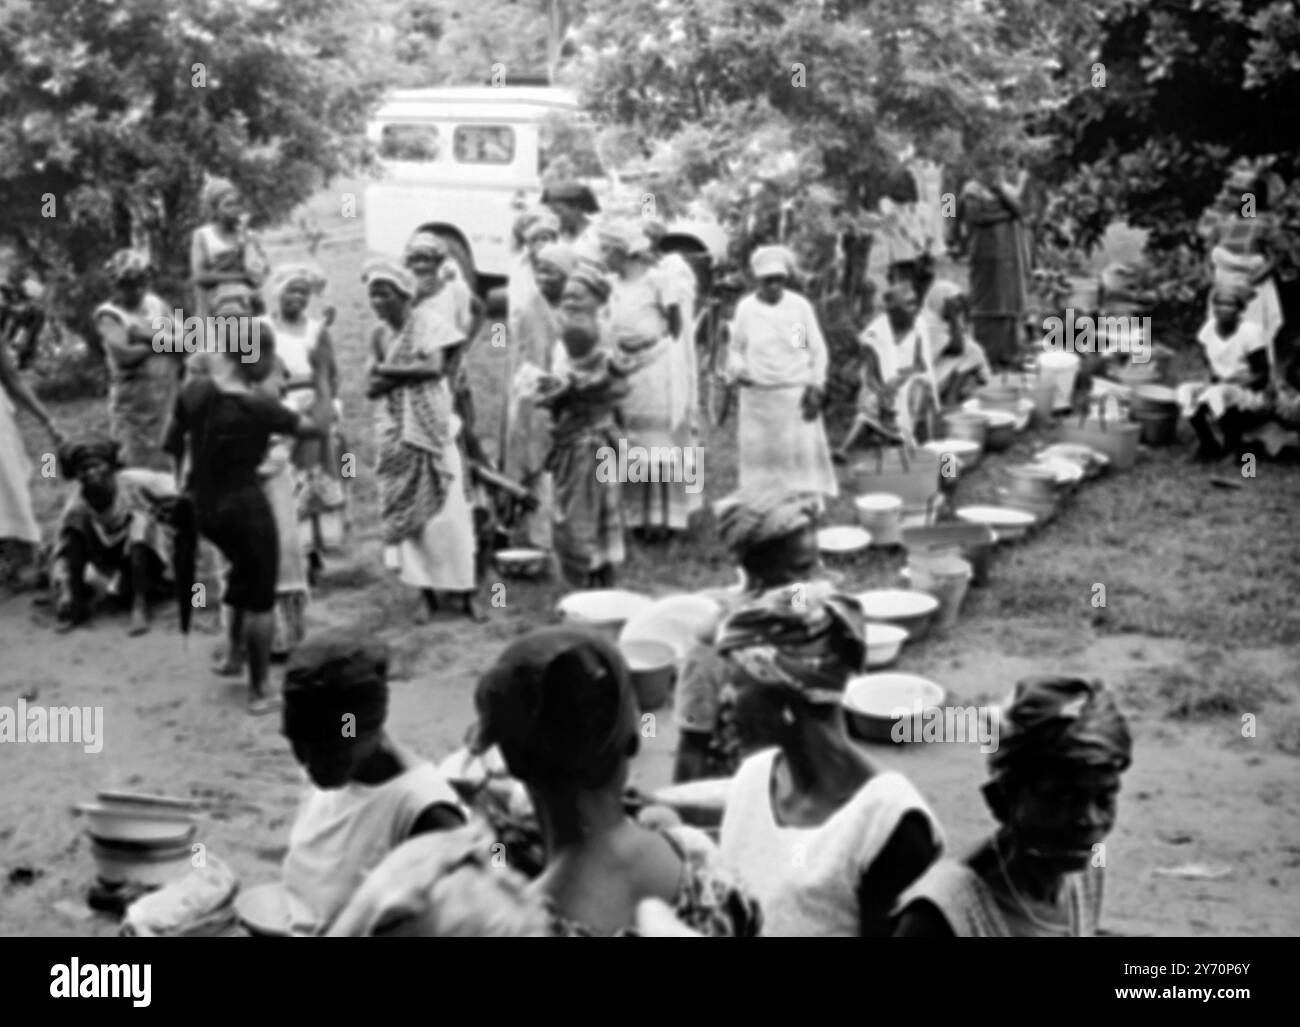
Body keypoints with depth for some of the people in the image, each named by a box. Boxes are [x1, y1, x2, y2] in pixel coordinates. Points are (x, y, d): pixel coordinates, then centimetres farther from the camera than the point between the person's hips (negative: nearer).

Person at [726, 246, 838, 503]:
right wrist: (738, 369, -9)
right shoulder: (745, 308, 3)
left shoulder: (800, 306, 1)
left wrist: (816, 387, -3)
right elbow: (735, 349, 12)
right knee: (760, 456, 2)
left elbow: (817, 349, 6)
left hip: (797, 394, -1)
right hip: (758, 395, 1)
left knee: (805, 452, -3)